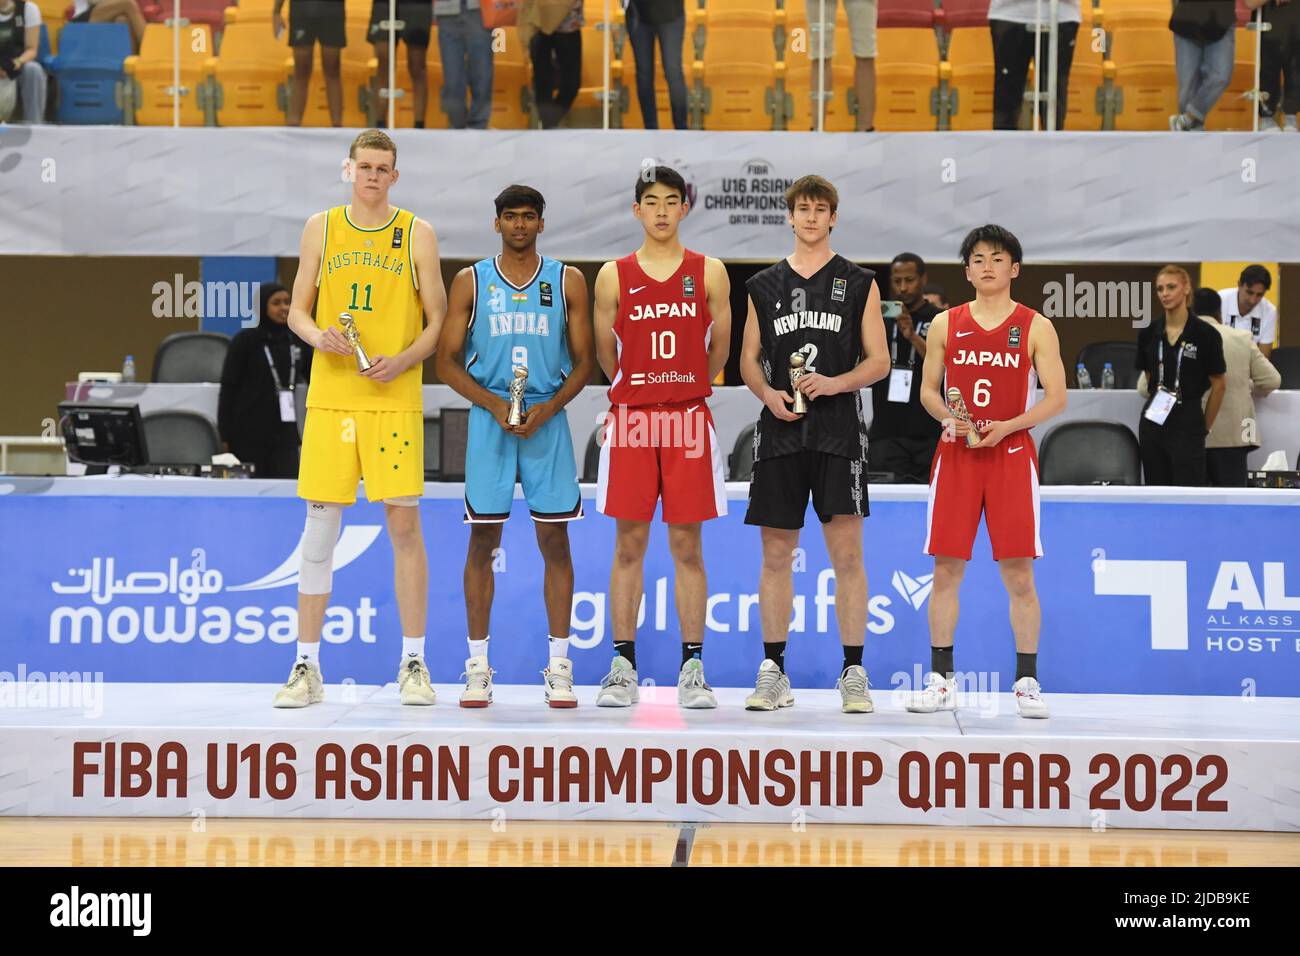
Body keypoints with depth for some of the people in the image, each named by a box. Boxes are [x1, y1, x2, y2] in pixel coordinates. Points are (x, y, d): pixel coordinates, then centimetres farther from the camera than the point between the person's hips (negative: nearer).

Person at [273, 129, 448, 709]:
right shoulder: (321, 228, 9)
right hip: (330, 396, 1)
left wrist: (404, 360, -12)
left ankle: (413, 665, 6)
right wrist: (317, 336, -9)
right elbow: (297, 310, 13)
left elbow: (439, 320, 6)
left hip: (395, 397, -1)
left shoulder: (417, 235, 5)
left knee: (403, 524, -3)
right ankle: (307, 668, 6)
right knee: (320, 526, 1)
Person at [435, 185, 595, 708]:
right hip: (489, 421, 0)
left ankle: (558, 667, 5)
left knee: (555, 541, 0)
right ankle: (478, 667, 7)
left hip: (547, 421, 0)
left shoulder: (567, 281, 6)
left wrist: (549, 408, -10)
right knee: (483, 540, 1)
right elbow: (447, 361, 4)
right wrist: (494, 404, -10)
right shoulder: (471, 282, 5)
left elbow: (584, 361, 6)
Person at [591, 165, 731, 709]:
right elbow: (606, 356, 13)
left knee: (687, 546, 2)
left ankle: (692, 669, 6)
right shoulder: (614, 276, 5)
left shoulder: (709, 273, 4)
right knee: (629, 545, 2)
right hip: (630, 418, 0)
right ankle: (623, 667, 7)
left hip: (689, 419, 0)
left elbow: (718, 352, 11)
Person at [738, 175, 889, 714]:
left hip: (838, 432, -2)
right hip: (780, 431, 2)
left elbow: (878, 361, 4)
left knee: (847, 555, -5)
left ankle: (853, 673, -1)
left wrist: (835, 383, -14)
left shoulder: (859, 284, 7)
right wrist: (767, 392, -7)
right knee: (776, 553, 4)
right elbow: (749, 359, 14)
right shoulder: (765, 286, 13)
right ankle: (773, 671, 11)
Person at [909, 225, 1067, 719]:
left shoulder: (1035, 327, 3)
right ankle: (941, 680, 8)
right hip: (956, 456, 2)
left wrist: (1008, 426, -14)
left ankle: (1027, 683, 4)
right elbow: (928, 388, 12)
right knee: (946, 570, 0)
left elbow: (1055, 397, 0)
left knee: (1019, 575, -2)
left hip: (1010, 454, -2)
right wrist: (947, 418, -10)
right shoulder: (945, 324, 8)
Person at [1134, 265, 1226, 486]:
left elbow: (1218, 385, -2)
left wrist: (1205, 427, 4)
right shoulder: (1148, 333, 5)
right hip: (1152, 423, 5)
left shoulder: (1205, 334, -9)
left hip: (1187, 426, -5)